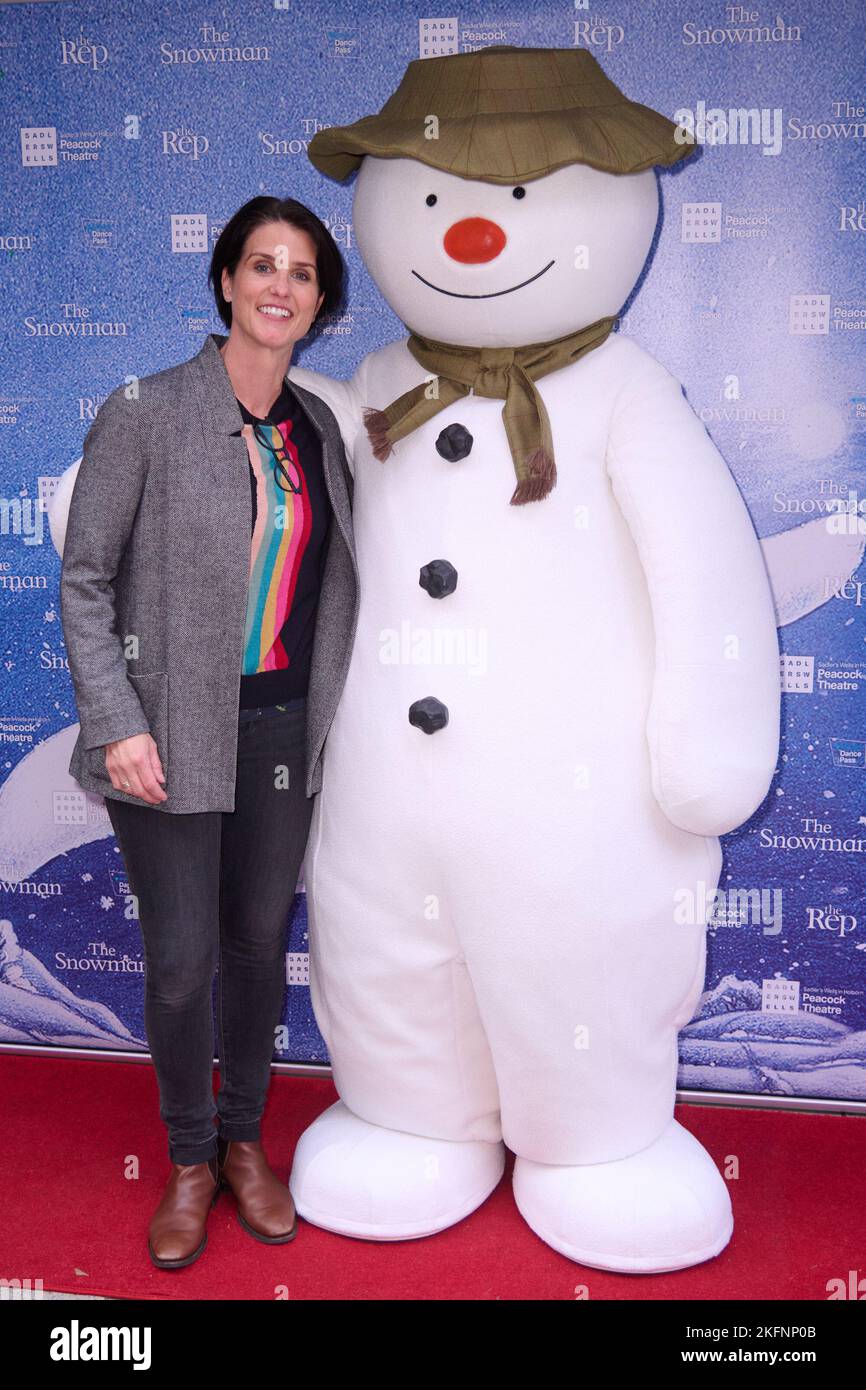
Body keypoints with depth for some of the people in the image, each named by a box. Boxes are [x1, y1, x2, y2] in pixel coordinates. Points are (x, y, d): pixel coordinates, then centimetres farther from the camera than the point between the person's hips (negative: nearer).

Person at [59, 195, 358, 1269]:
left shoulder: (318, 428, 8)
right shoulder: (145, 413, -7)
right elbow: (85, 579, -6)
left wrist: (329, 712, 8)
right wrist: (116, 723, -14)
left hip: (284, 730, 4)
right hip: (174, 735, -4)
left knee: (260, 941, 14)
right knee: (181, 958, 3)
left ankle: (245, 1141, 35)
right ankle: (190, 1160, 28)